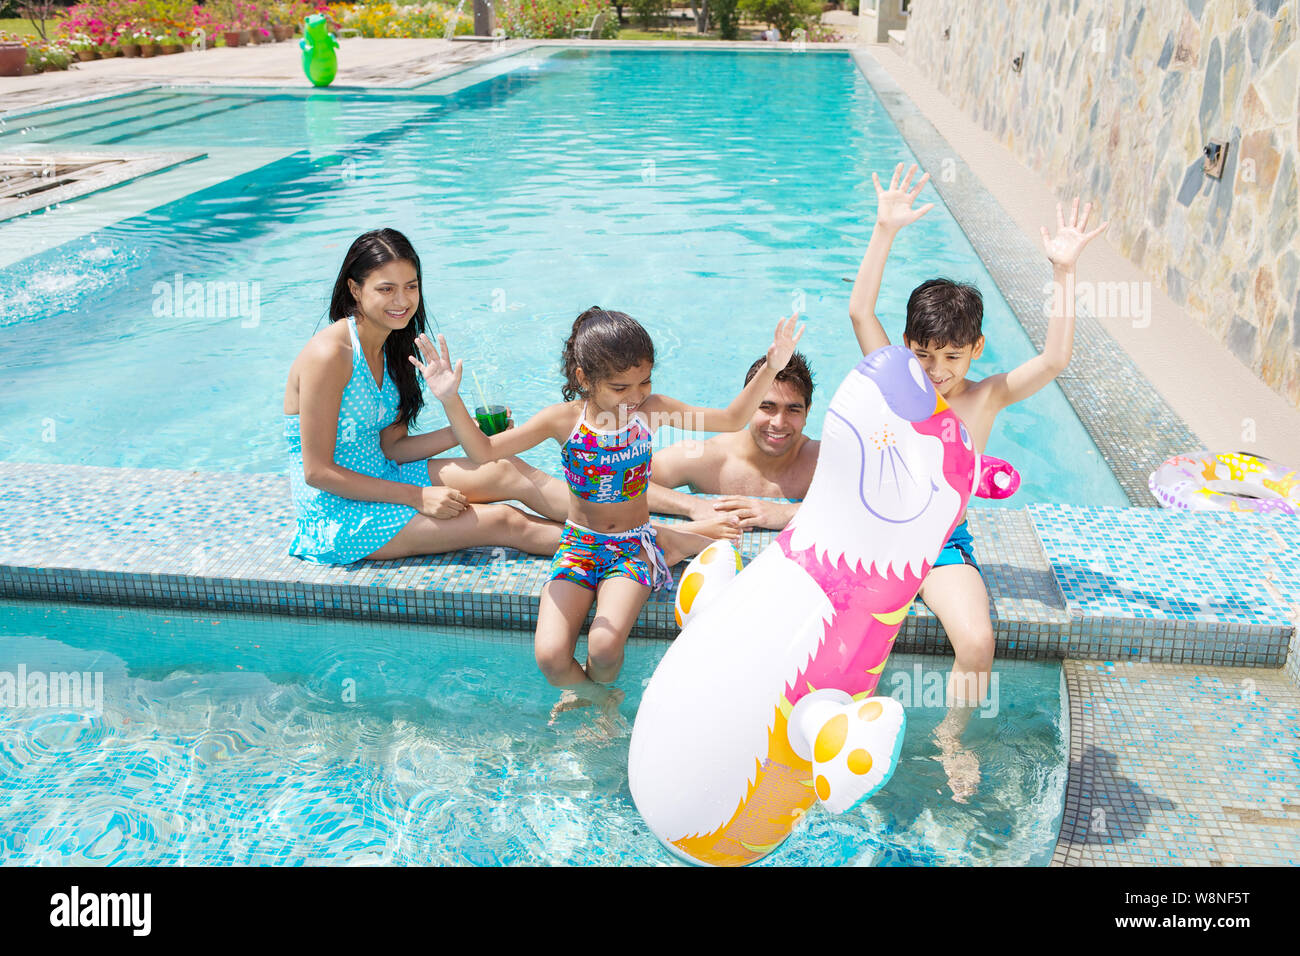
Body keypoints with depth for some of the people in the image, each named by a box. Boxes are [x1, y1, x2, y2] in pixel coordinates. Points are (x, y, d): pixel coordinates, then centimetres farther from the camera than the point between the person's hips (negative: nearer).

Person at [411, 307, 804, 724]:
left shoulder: (651, 409, -4)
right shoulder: (564, 419, -8)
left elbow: (732, 419, 3)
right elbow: (483, 450, -9)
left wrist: (770, 368, -9)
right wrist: (451, 400, -25)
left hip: (634, 548, 0)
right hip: (578, 545, 1)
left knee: (604, 648, -27)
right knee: (550, 658, -20)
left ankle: (598, 689, 11)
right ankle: (596, 695, 16)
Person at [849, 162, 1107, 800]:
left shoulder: (988, 397, -3)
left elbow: (1055, 359, -18)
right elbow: (859, 310, -14)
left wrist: (1063, 273, -25)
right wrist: (886, 231, -23)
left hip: (946, 543, -1)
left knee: (976, 641, -25)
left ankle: (951, 734, 7)